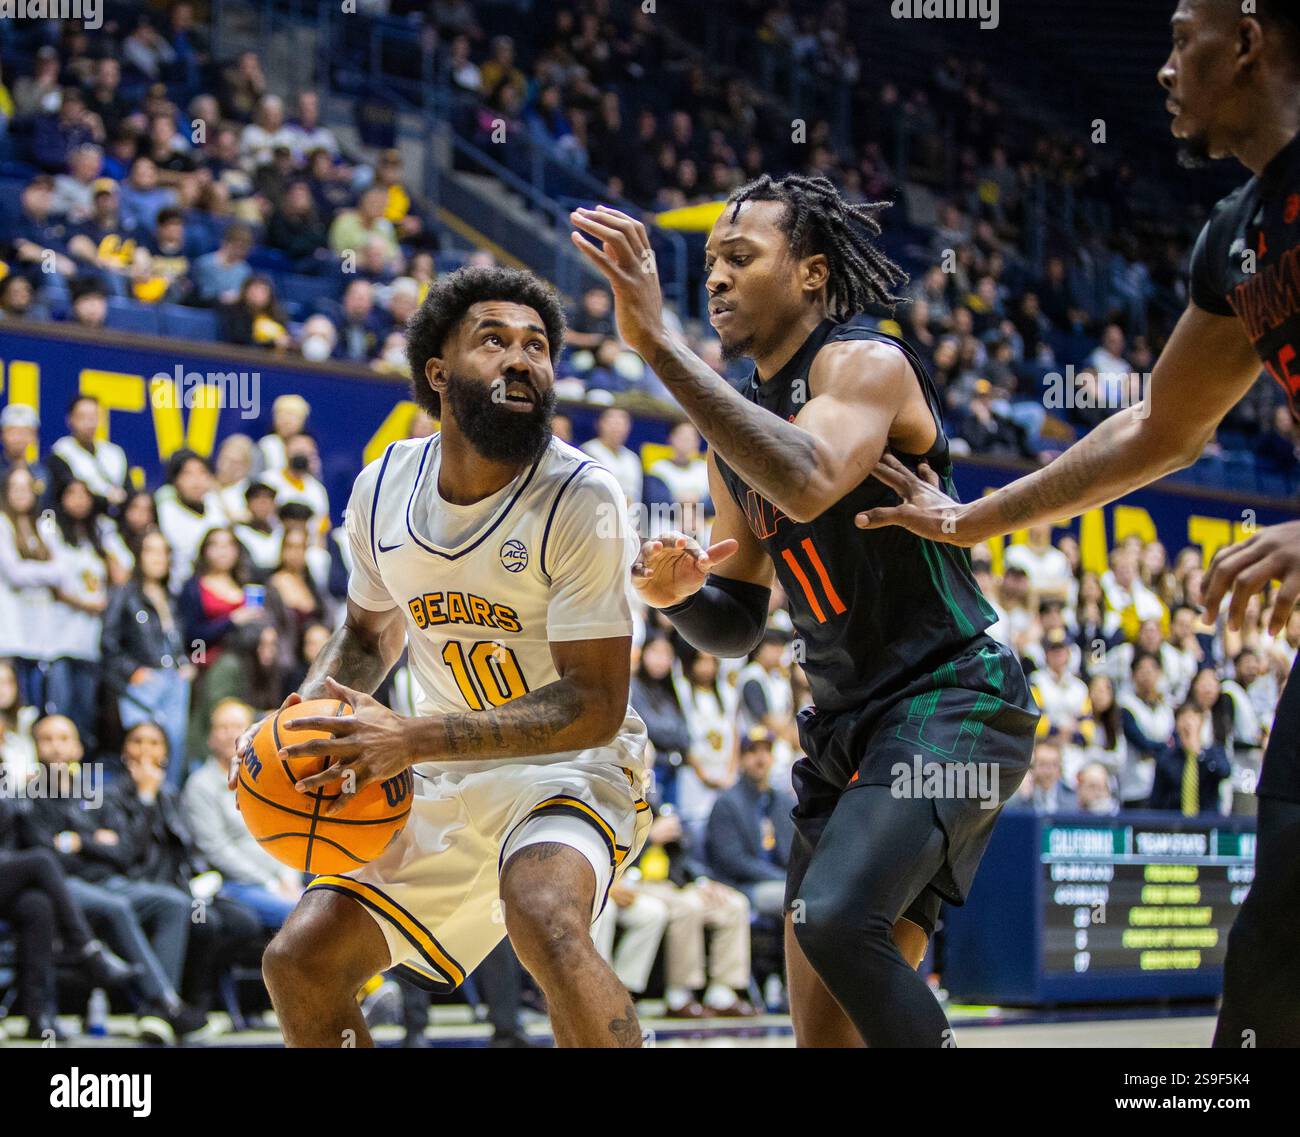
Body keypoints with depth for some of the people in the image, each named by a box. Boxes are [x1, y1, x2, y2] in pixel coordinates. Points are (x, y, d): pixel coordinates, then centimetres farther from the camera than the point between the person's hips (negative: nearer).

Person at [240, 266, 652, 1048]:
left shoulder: (582, 500, -21)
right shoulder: (382, 491, -2)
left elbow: (595, 707, -23)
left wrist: (412, 739, -31)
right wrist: (309, 716, -4)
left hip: (573, 764, -6)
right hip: (448, 777, 6)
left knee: (545, 919, -36)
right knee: (301, 964, 2)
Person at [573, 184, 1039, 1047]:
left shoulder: (865, 361, -10)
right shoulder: (739, 419, 14)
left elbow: (809, 481, -35)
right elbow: (736, 626, 18)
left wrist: (659, 343, -35)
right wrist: (676, 593, -5)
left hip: (949, 699, -9)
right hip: (848, 725, 9)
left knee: (838, 919, -31)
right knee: (827, 1026, 6)